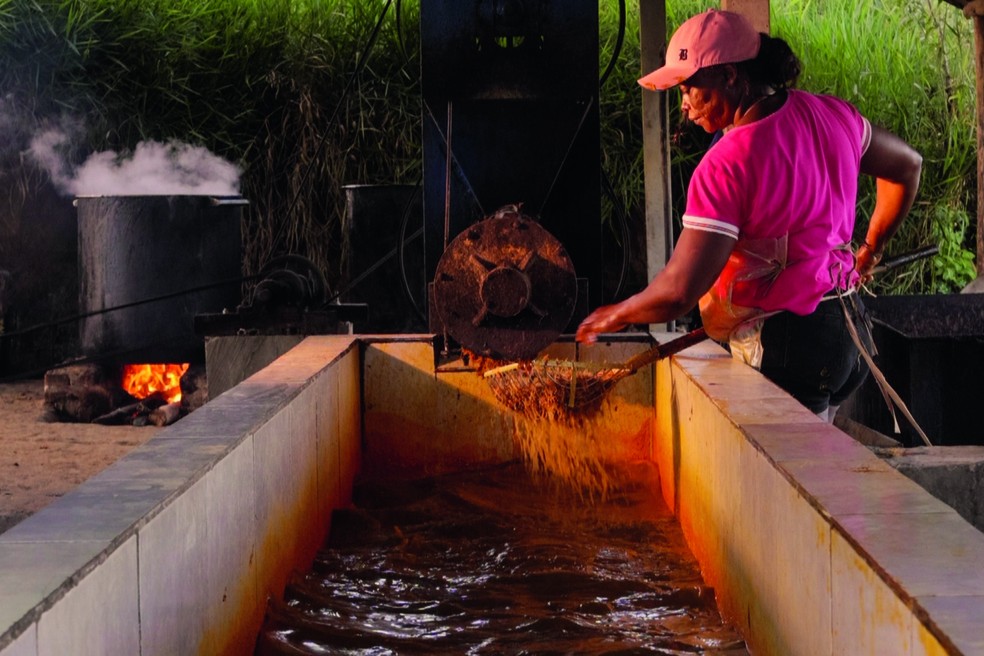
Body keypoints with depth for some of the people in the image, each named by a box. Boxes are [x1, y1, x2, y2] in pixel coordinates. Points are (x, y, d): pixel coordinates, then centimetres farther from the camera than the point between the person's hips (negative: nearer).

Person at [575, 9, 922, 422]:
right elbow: (907, 165, 22)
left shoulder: (726, 166, -21)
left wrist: (616, 316, -2)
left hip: (788, 349, -9)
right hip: (847, 332, 9)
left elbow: (678, 291, -22)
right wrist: (870, 250, 32)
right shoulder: (828, 115, 4)